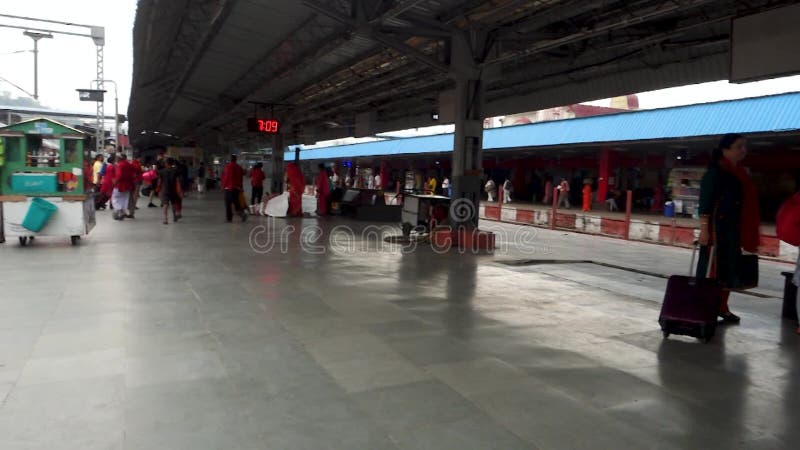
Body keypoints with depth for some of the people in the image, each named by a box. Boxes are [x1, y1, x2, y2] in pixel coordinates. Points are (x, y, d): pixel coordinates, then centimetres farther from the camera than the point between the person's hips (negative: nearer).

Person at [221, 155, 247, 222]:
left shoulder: (228, 166, -10)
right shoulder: (239, 167, 5)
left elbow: (225, 177, -10)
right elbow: (241, 178, 10)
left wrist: (223, 186, 1)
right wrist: (240, 187, 18)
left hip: (228, 187, -5)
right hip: (237, 188, 5)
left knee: (228, 204, 2)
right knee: (236, 202, 14)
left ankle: (229, 218, 3)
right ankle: (242, 213, -6)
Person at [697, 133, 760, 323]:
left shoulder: (741, 172, 14)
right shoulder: (715, 173, -10)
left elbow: (747, 202, 19)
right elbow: (705, 202, -16)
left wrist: (750, 233, 18)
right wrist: (704, 228, -22)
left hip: (736, 230, 8)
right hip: (719, 228, -8)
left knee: (731, 269, 12)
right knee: (713, 269, -3)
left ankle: (722, 307, 23)